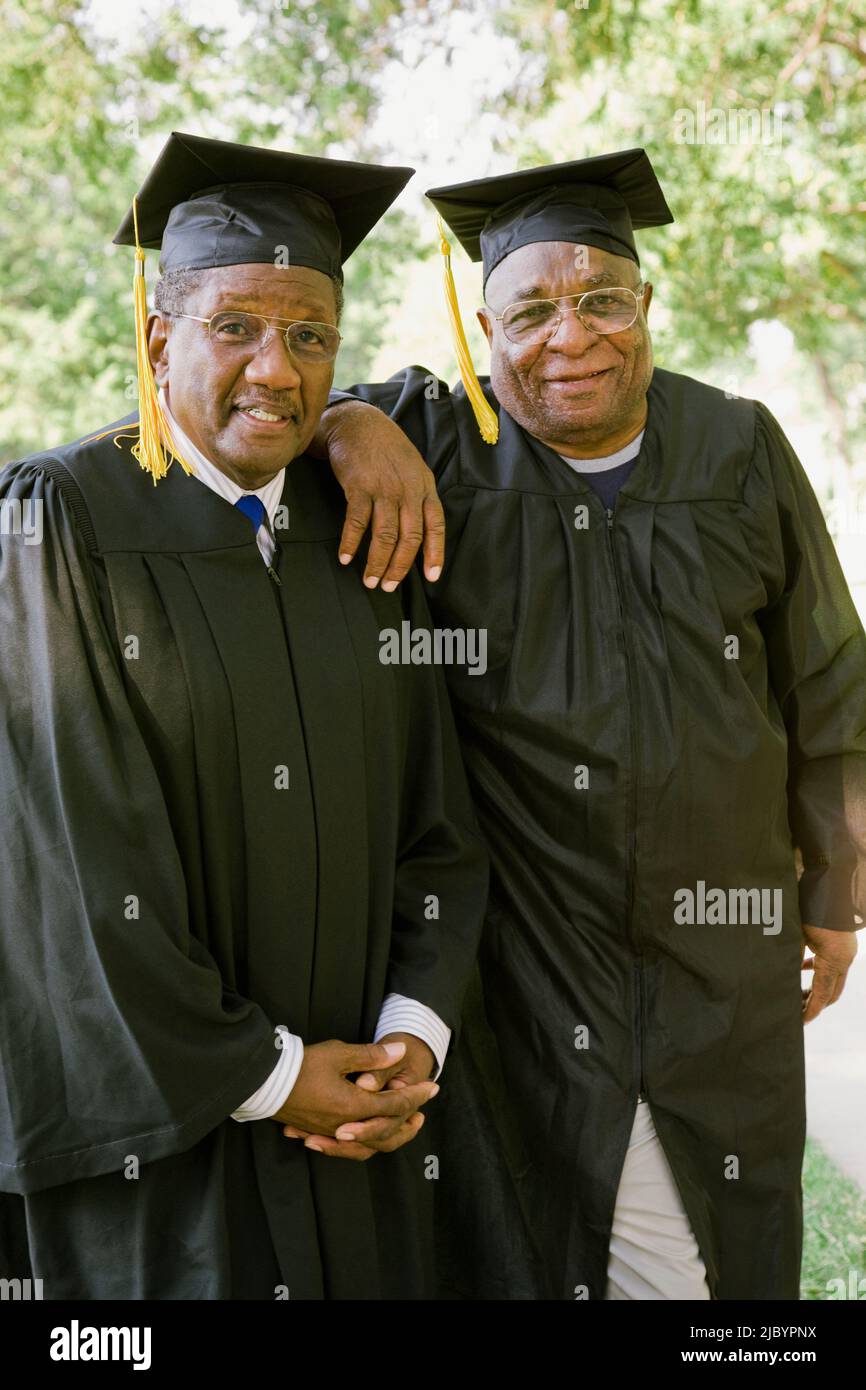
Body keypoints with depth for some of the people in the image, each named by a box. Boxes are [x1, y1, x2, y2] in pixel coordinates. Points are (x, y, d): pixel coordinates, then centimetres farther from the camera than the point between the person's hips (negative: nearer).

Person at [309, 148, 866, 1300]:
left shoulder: (741, 454, -2)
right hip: (517, 940, -1)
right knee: (527, 1238, 10)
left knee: (706, 1250, 16)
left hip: (721, 936, 2)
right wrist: (348, 423, -26)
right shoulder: (441, 448, -6)